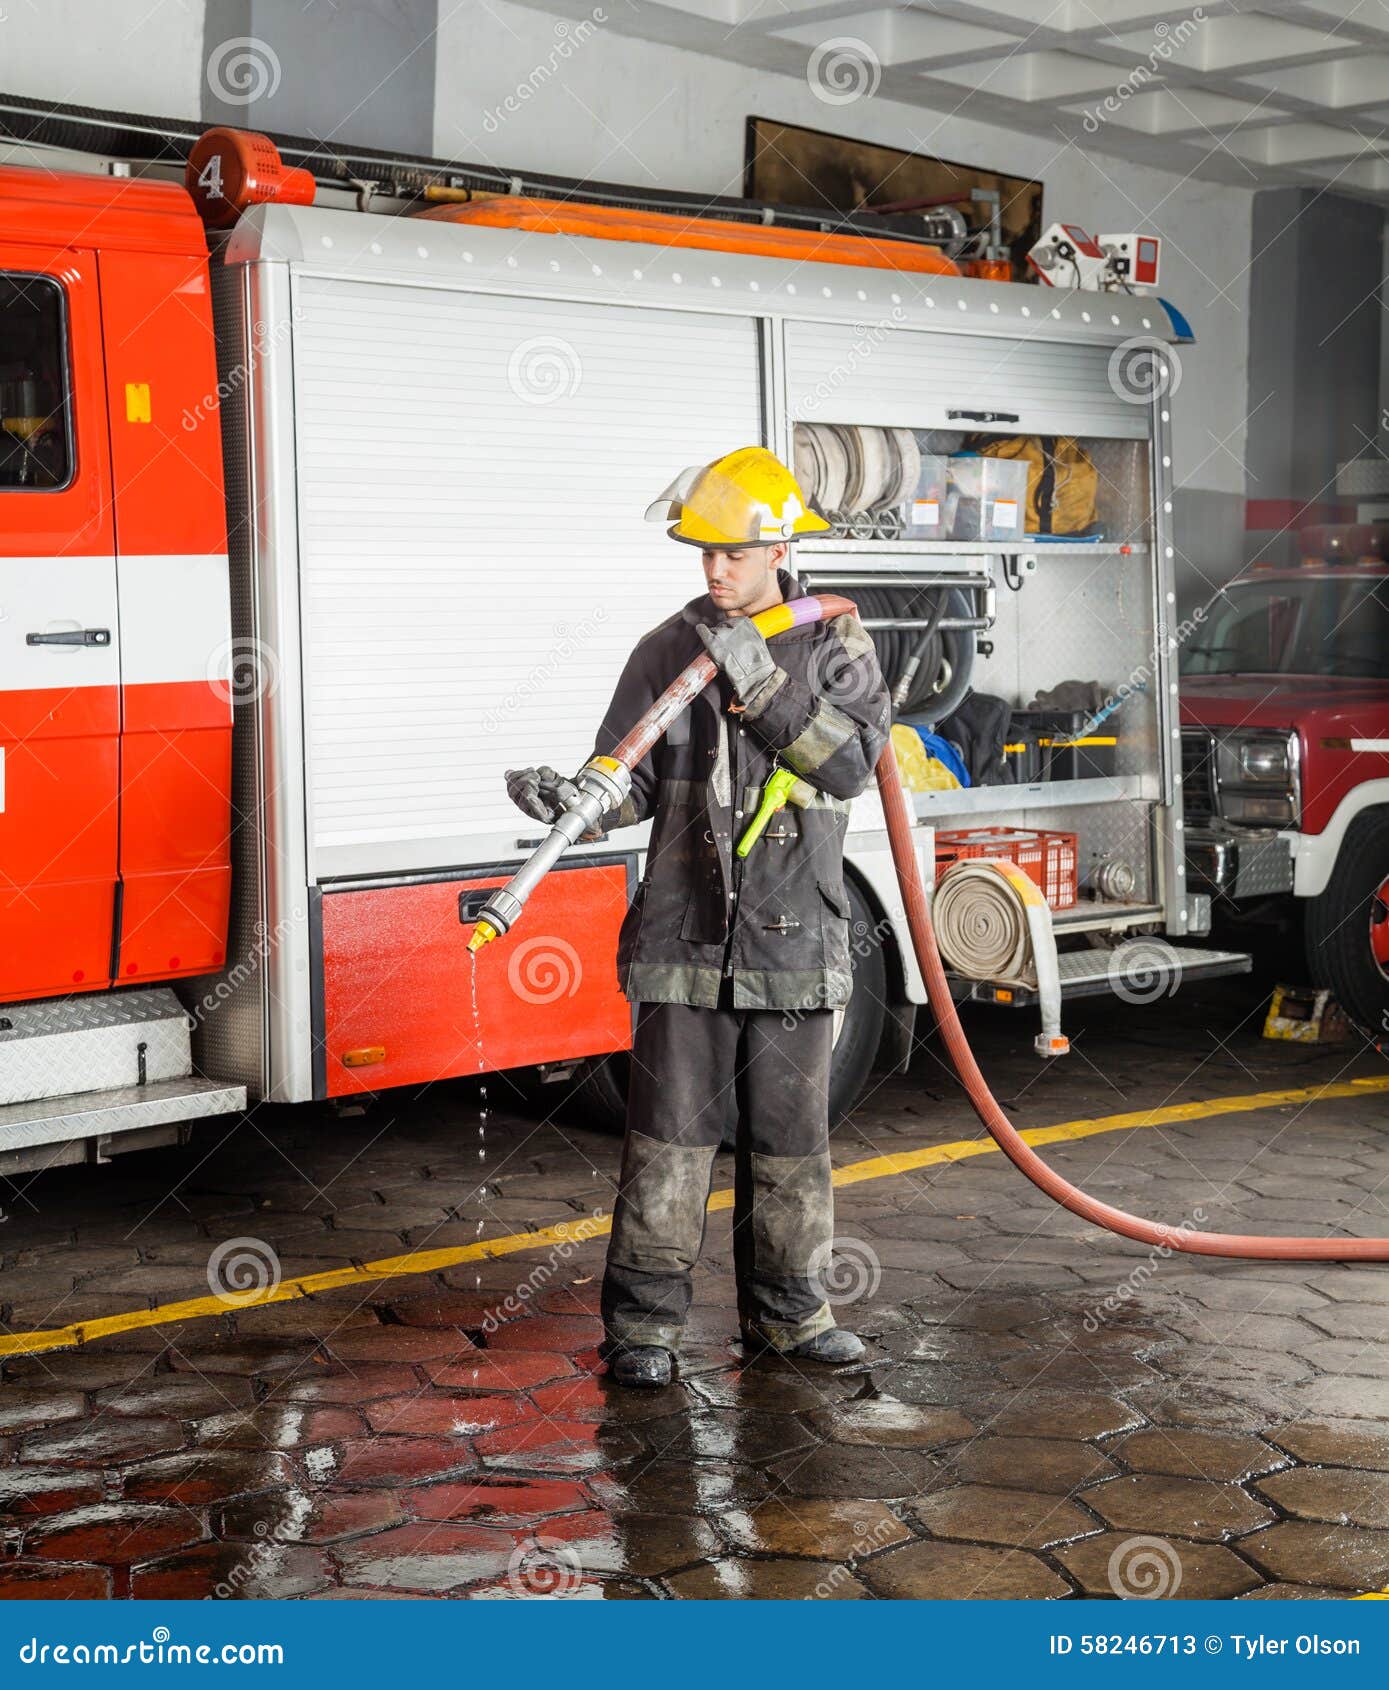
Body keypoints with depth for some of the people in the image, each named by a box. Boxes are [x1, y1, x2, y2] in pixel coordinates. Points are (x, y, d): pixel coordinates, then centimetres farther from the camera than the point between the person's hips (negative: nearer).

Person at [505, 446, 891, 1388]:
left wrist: (765, 685, -20)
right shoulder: (669, 650, 4)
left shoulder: (835, 646, 3)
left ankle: (786, 1311, 24)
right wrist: (569, 799, -20)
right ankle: (645, 1321, 9)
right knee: (670, 1132, 0)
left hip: (795, 939, 1)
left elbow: (853, 762, -11)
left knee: (790, 1134, 10)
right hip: (686, 936, 0)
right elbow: (632, 782, 1)